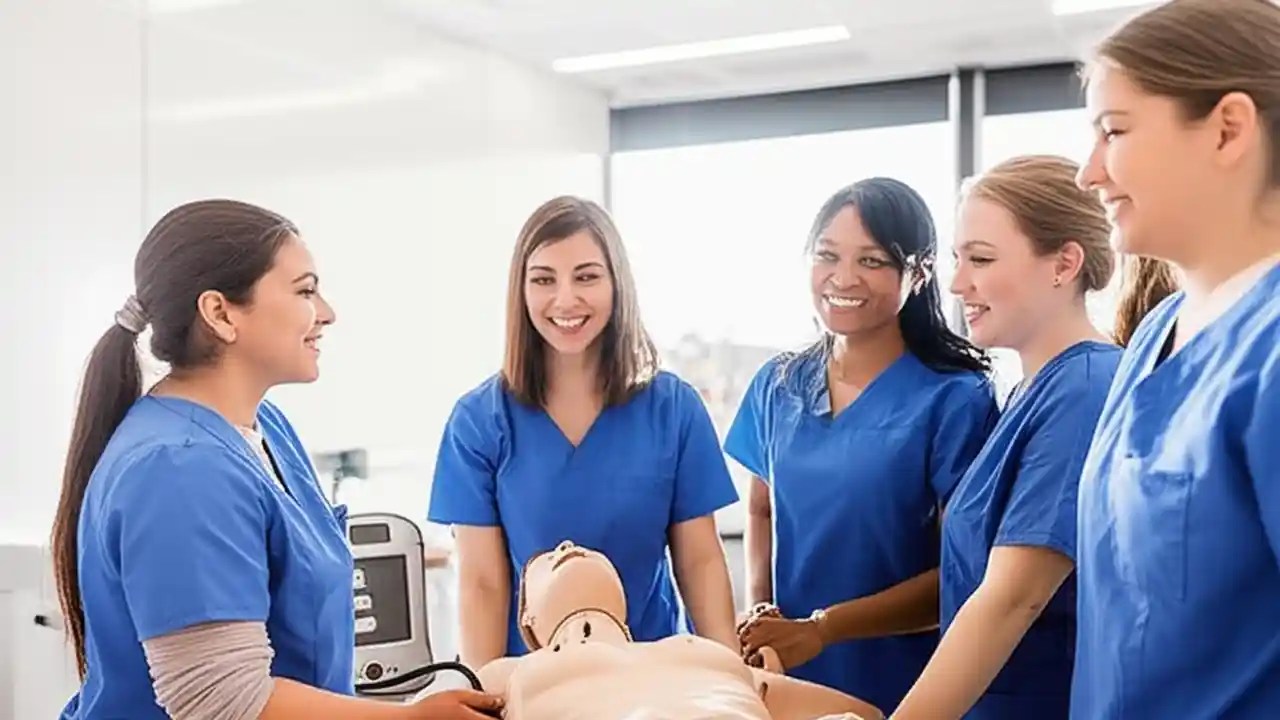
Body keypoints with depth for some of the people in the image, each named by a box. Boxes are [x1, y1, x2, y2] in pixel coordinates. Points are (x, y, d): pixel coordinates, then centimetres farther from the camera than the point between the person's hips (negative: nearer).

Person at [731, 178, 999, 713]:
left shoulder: (955, 397, -13)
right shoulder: (777, 386, 1)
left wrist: (822, 628, -22)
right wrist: (759, 612, -5)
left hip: (904, 687, -4)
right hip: (789, 677, 4)